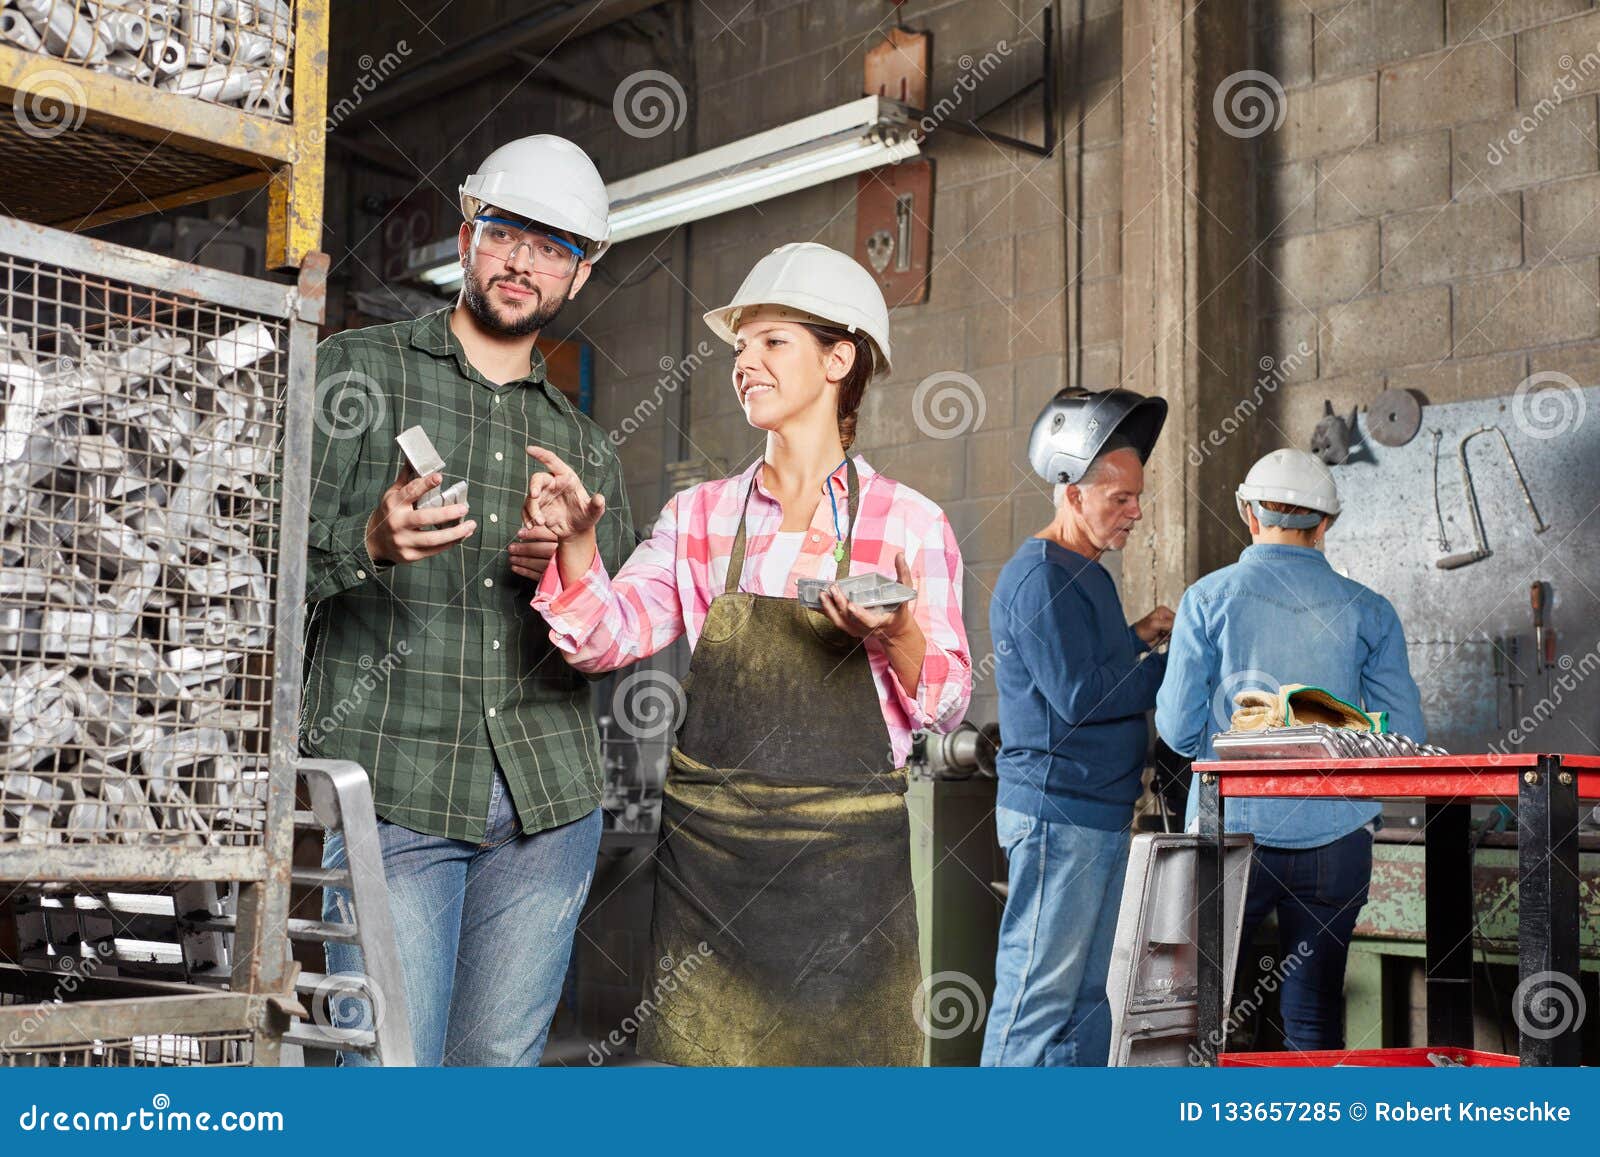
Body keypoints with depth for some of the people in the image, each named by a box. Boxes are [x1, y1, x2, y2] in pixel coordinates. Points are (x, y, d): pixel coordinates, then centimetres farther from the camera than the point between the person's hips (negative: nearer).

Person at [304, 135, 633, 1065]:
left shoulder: (587, 445, 18)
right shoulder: (357, 372, 7)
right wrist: (369, 543, -20)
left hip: (549, 804, 4)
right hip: (389, 790, -4)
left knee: (503, 1065, 6)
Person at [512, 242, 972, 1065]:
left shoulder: (907, 524, 0)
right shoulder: (700, 515, 8)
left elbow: (947, 703, 0)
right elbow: (607, 637, -1)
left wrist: (900, 637, -19)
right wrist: (576, 545, -18)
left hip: (846, 852, -2)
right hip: (708, 846, 2)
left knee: (842, 1045, 3)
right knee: (699, 1043, 6)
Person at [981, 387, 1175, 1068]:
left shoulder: (1088, 573, 18)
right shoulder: (1039, 577, -14)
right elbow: (1077, 695, -20)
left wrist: (1137, 638, 7)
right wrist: (1170, 669, -11)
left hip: (1101, 809, 10)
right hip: (1056, 812, -10)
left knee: (1086, 986, 14)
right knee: (1039, 984, -6)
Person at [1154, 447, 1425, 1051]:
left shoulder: (1208, 599, -4)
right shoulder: (1368, 610, 1)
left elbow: (1178, 728, -6)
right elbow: (1405, 736, 0)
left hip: (1232, 829, -1)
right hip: (1334, 837, 1)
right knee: (1314, 1013, 9)